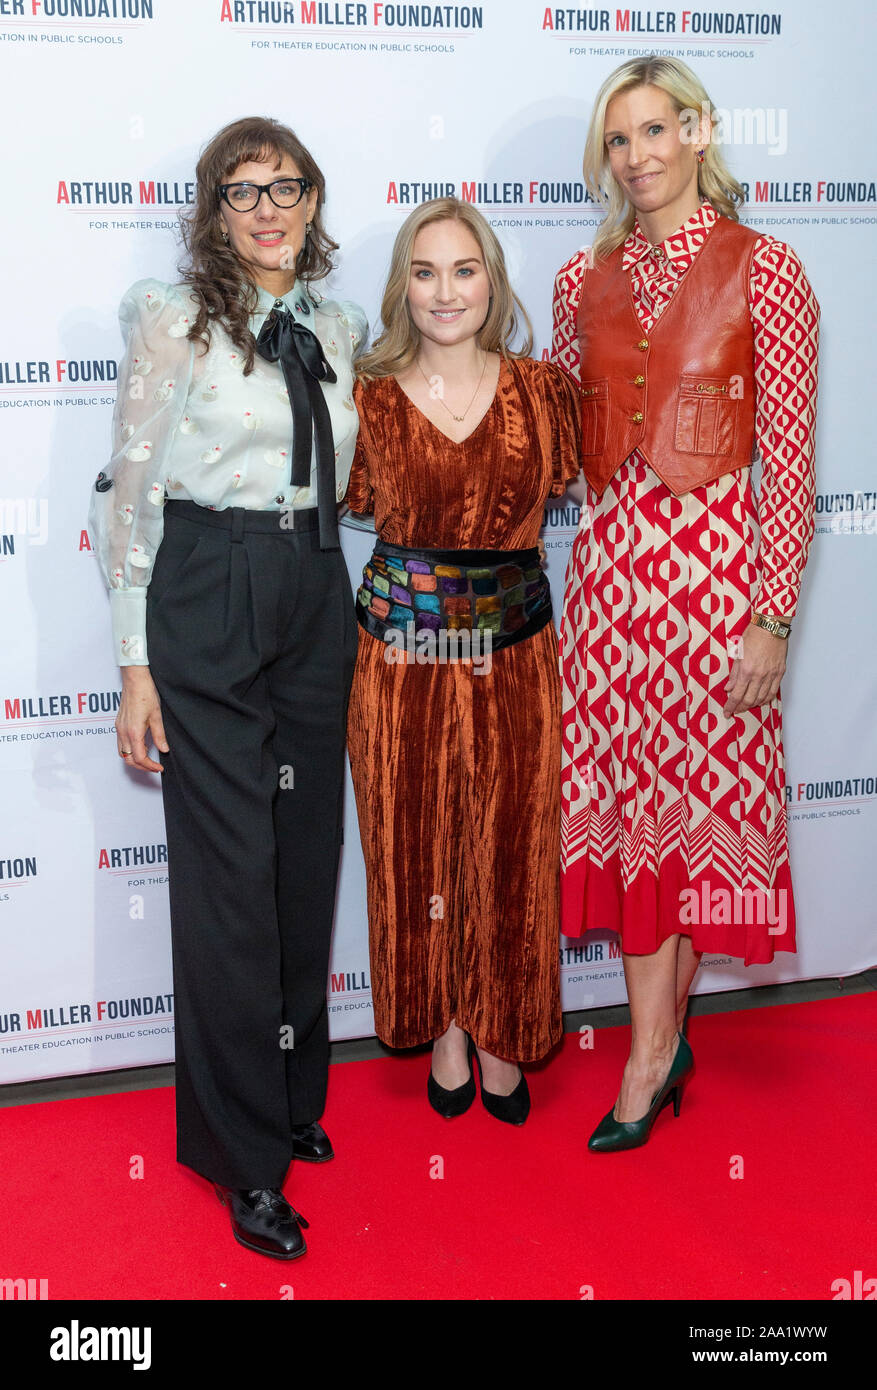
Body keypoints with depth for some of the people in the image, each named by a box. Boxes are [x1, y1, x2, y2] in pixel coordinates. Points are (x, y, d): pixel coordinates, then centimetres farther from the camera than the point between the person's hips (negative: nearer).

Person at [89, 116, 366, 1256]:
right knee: (231, 872, -4)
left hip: (318, 600, 6)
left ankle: (295, 1098, 29)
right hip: (207, 605, -5)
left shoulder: (338, 330, 12)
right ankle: (246, 1158, 8)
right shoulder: (177, 321, -3)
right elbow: (130, 491, -5)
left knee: (308, 855, 10)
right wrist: (137, 661, -9)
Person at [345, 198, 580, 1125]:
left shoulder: (540, 389, 0)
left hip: (514, 652, 1)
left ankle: (500, 1033, 29)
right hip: (403, 652, 0)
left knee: (511, 845, 8)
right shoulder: (369, 396, -2)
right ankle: (444, 1028, 29)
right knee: (417, 846, 8)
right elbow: (362, 507, 9)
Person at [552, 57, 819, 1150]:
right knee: (627, 795, 7)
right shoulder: (586, 279, 9)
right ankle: (659, 1042, 20)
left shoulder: (762, 270, -4)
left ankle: (654, 1043, 19)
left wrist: (773, 617, -11)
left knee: (701, 787, 4)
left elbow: (789, 456, -8)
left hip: (713, 554, -4)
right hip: (607, 555, 4)